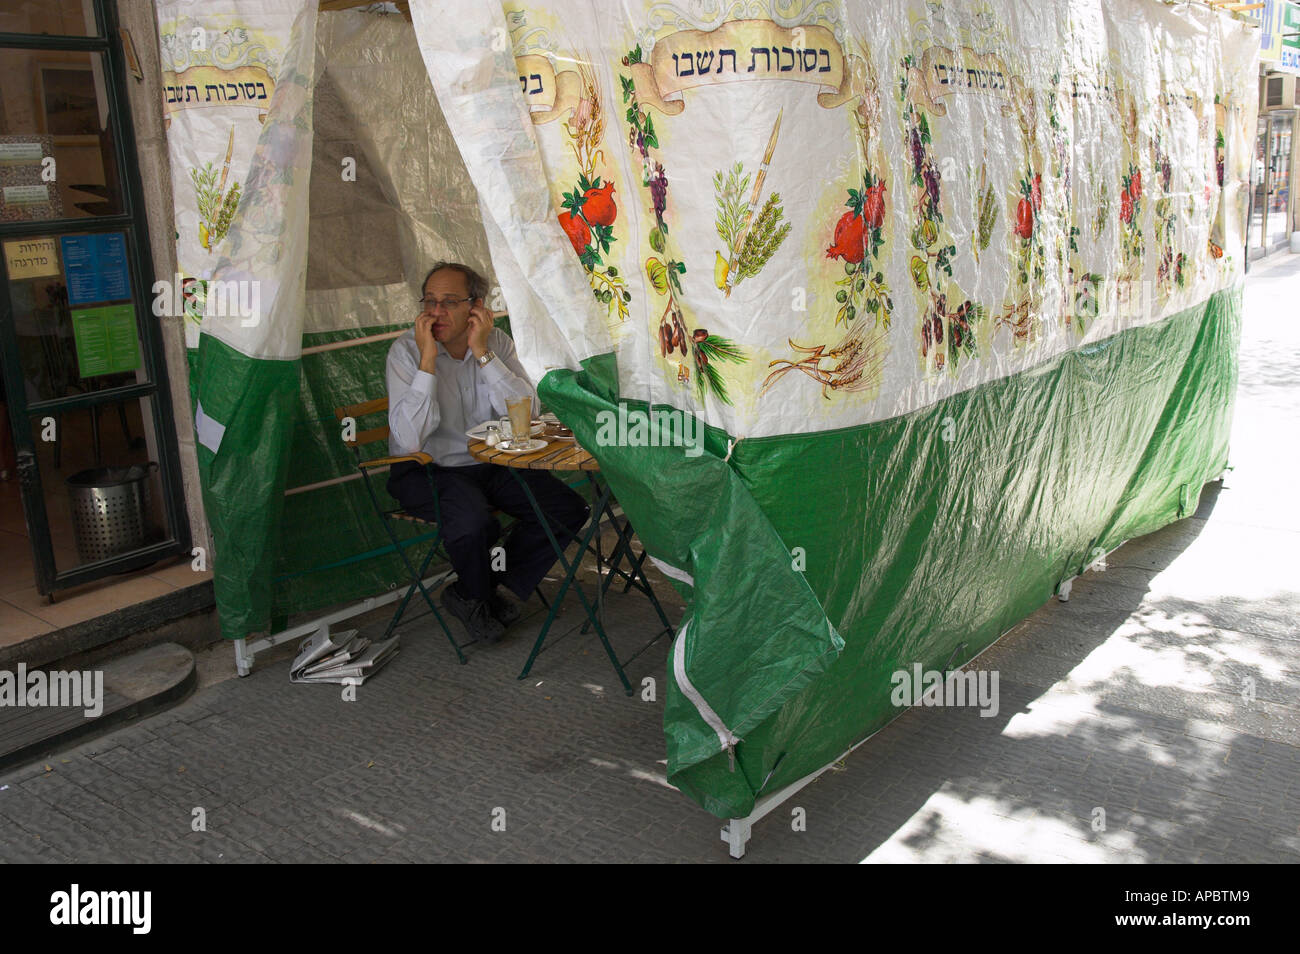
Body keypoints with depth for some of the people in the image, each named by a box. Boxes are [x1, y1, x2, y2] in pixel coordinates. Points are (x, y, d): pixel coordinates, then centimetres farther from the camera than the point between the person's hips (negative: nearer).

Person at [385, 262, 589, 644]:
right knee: (475, 523, -33)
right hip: (427, 470, -5)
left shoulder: (496, 342, -1)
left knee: (568, 510, -10)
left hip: (491, 464, 5)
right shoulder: (406, 351, -13)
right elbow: (410, 439, -25)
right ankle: (476, 597, 3)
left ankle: (477, 590, 4)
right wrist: (428, 358, -26)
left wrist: (482, 352, -20)